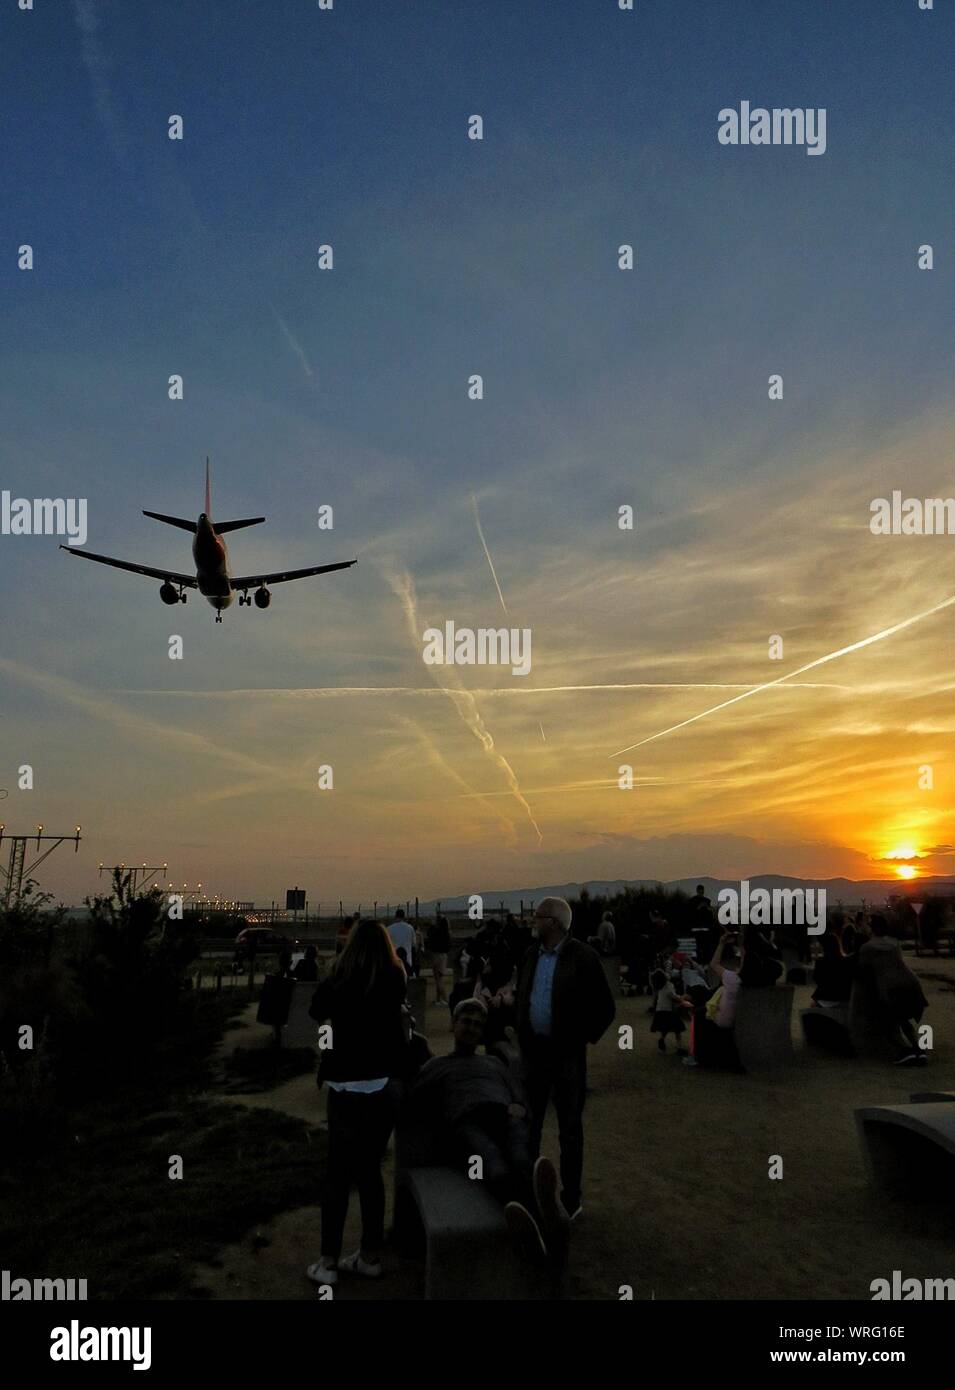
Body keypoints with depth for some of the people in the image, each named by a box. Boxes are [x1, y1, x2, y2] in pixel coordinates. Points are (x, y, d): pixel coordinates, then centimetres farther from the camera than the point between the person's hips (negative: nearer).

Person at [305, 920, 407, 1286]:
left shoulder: (339, 983, -11)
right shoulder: (394, 984, -6)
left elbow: (316, 1011, 10)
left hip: (348, 1089, -3)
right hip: (384, 1087, 3)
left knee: (338, 1175, 8)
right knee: (369, 1171, 16)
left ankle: (328, 1262, 13)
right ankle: (370, 1256, 24)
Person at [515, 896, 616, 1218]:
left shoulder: (583, 958, -14)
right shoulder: (531, 956, 5)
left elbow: (605, 1008, -8)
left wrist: (582, 1038, -7)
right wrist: (523, 1036, 12)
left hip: (567, 1054, -5)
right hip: (534, 1050, 6)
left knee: (570, 1128, 9)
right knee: (527, 1123, 14)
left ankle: (570, 1198, 22)